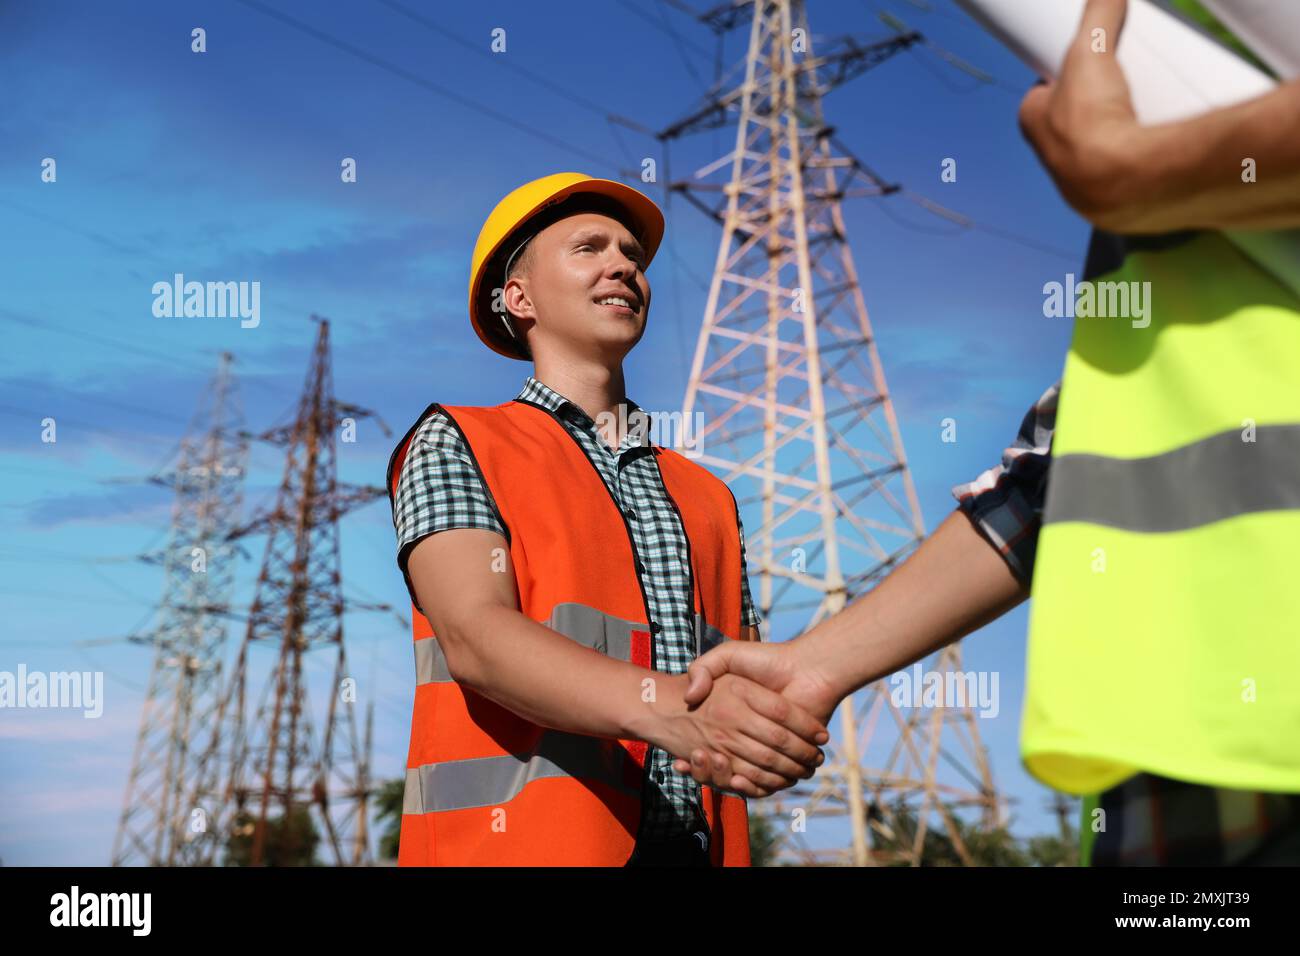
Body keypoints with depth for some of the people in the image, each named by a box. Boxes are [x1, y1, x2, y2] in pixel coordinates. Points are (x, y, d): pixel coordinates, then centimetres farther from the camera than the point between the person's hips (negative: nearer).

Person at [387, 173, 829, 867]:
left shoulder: (708, 498, 17)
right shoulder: (452, 445, 2)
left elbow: (747, 691, 14)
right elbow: (476, 635, -14)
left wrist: (789, 738, -8)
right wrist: (665, 705, -29)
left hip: (699, 846, 4)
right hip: (516, 842, -4)